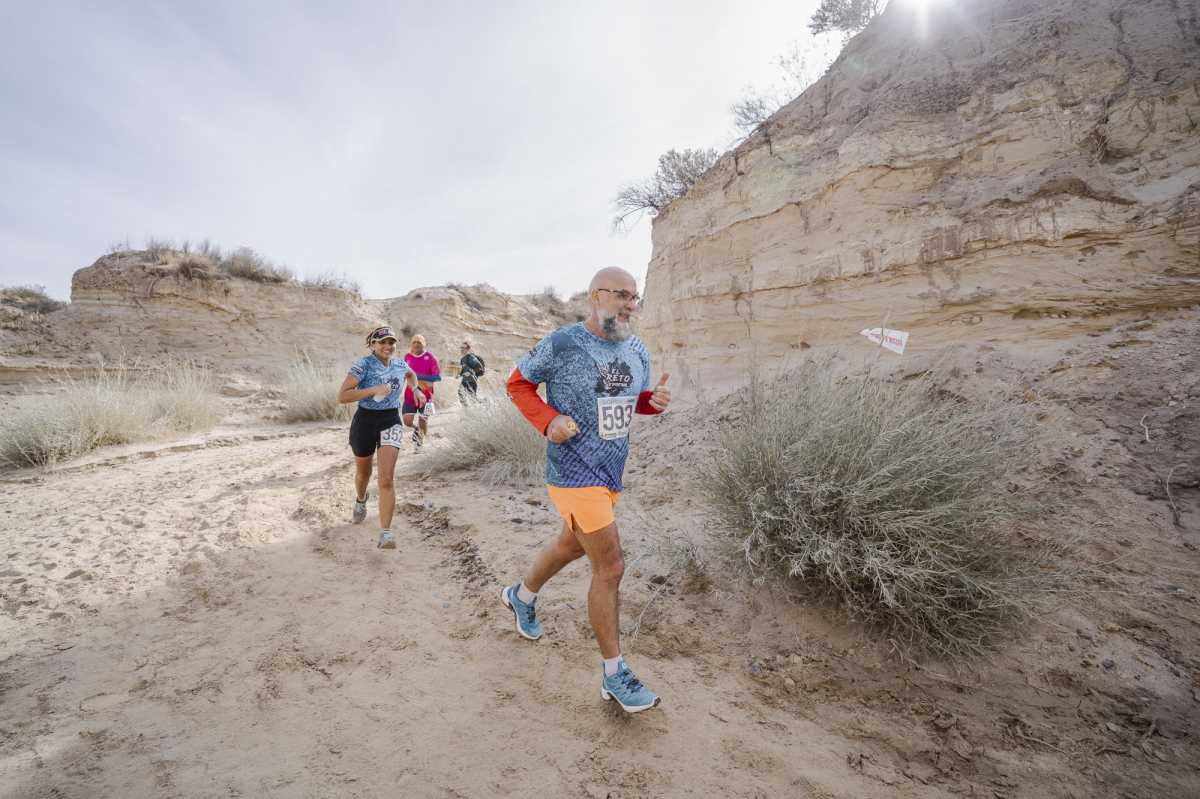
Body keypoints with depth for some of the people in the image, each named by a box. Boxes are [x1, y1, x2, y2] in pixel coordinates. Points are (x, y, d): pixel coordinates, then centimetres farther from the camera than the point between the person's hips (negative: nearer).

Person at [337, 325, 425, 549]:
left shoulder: (400, 364, 2)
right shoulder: (363, 364, -13)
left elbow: (411, 374, 29)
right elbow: (342, 396, -20)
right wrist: (374, 390, -26)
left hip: (391, 422, 2)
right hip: (365, 421, -1)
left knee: (387, 479, -13)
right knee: (363, 472, 22)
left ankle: (385, 532, -10)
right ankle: (360, 501, 57)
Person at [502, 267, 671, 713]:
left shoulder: (636, 350, 5)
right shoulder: (562, 344, -13)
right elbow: (517, 384, -1)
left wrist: (656, 401, -6)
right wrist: (548, 421, -17)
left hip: (611, 471, 8)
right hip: (574, 473, -8)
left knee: (572, 545, 25)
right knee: (610, 567, -6)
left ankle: (521, 597, 54)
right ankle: (614, 675, 16)